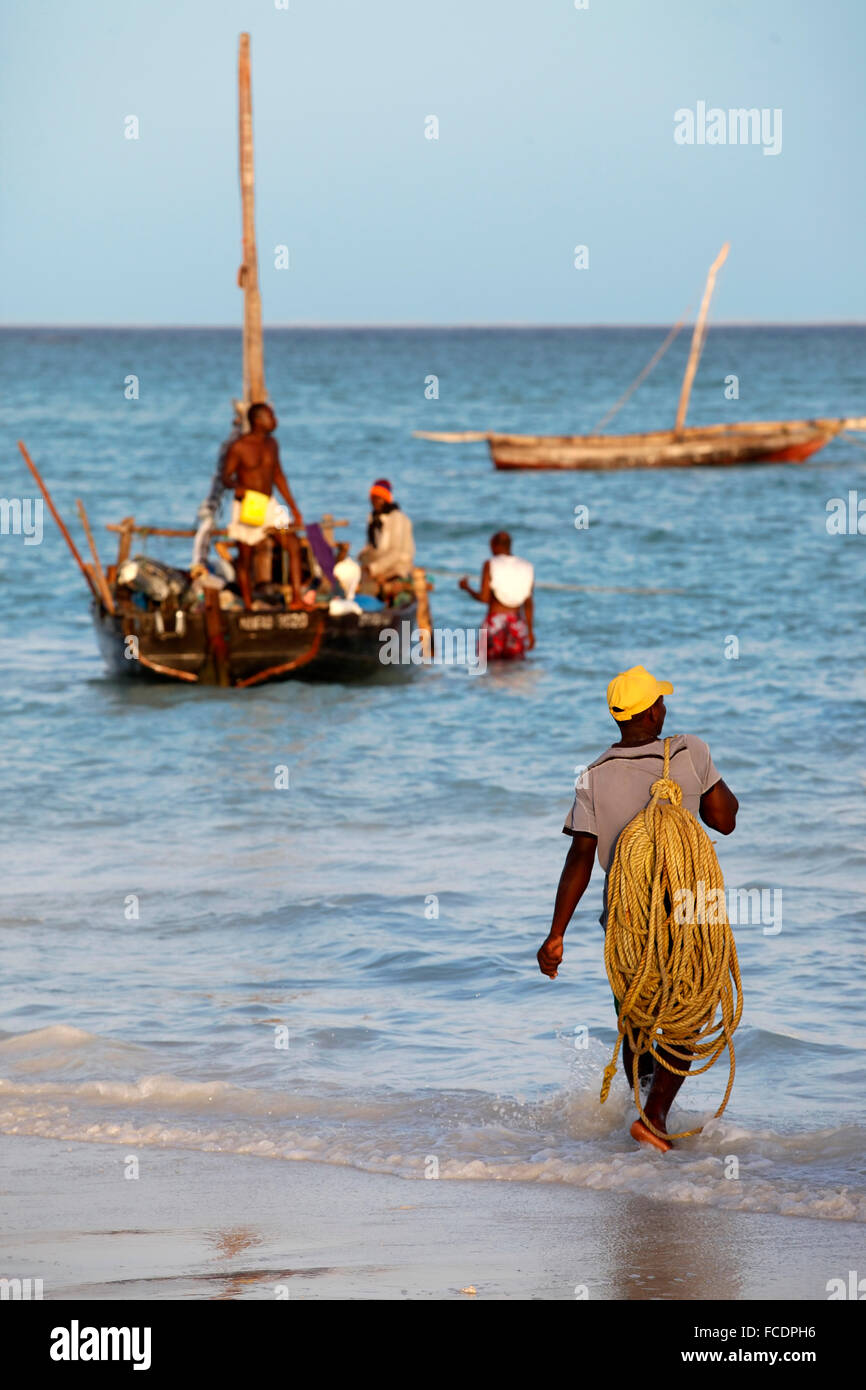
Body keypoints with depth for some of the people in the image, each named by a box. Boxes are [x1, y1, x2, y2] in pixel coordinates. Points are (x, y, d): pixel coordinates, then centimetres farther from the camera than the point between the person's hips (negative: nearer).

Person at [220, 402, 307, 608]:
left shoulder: (271, 444, 8)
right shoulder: (238, 447, -11)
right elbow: (225, 477, -9)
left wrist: (294, 508, 18)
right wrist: (237, 486, -33)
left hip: (269, 505, 5)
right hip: (246, 507, -5)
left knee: (294, 545, -9)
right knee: (245, 558, 3)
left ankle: (297, 599, -7)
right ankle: (248, 607, 14)